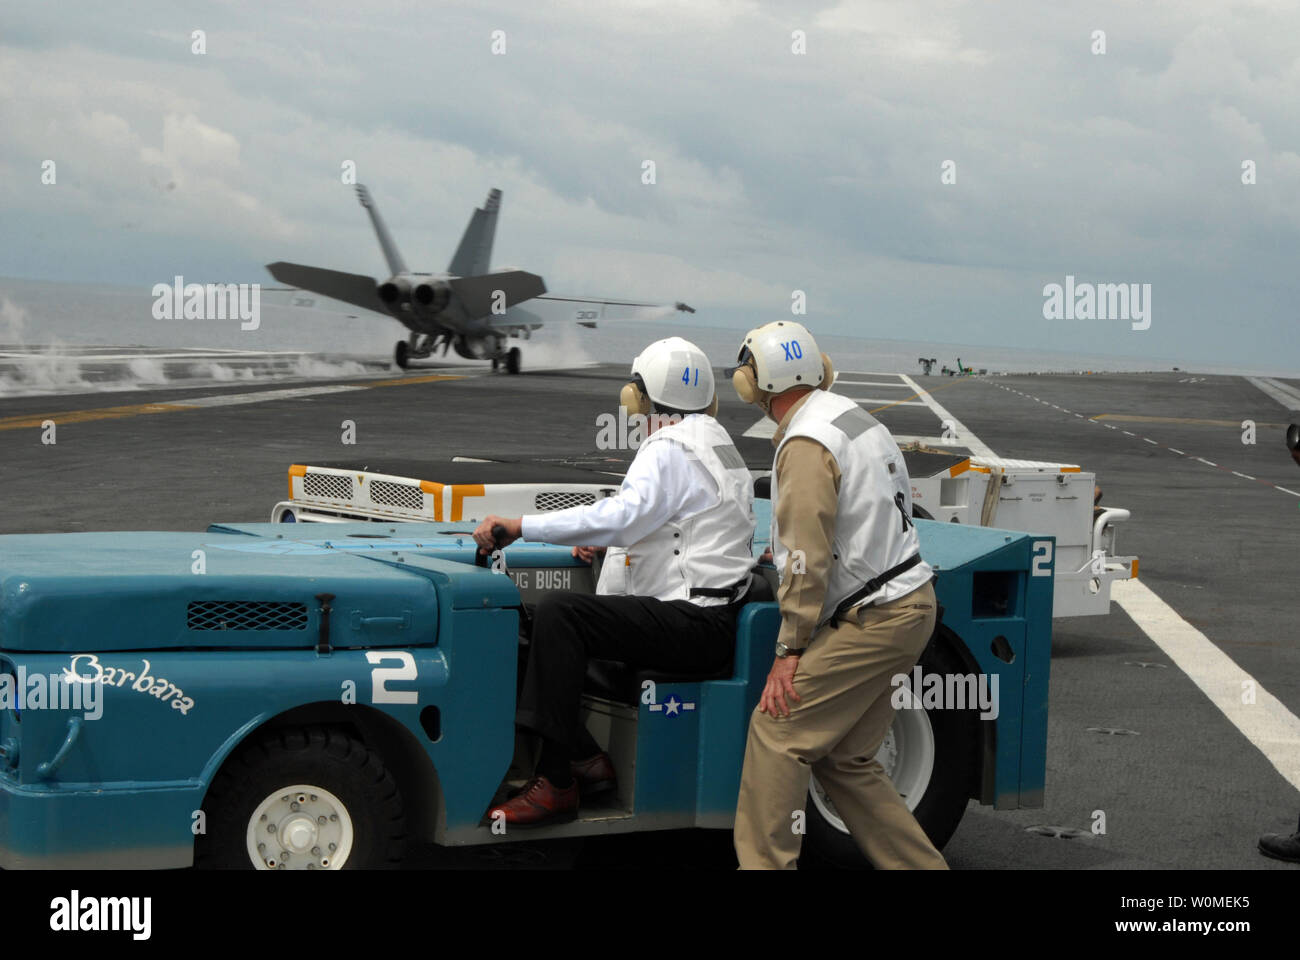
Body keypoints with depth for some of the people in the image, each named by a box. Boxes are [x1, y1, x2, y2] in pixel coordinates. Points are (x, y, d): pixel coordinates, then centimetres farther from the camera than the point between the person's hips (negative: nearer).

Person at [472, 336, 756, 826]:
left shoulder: (669, 450, -12)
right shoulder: (720, 446, 22)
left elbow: (625, 515, -28)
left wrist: (520, 526, -29)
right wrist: (603, 543, 18)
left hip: (692, 628, -11)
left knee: (557, 612, -24)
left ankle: (556, 784, -26)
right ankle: (585, 759, 5)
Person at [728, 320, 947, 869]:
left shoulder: (806, 443, -15)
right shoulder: (859, 419, 15)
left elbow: (808, 557, -20)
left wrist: (790, 649, -16)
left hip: (874, 618, -10)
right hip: (910, 604, 10)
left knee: (777, 731, -9)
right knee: (844, 759, 12)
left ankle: (764, 864, -9)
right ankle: (922, 865, 14)